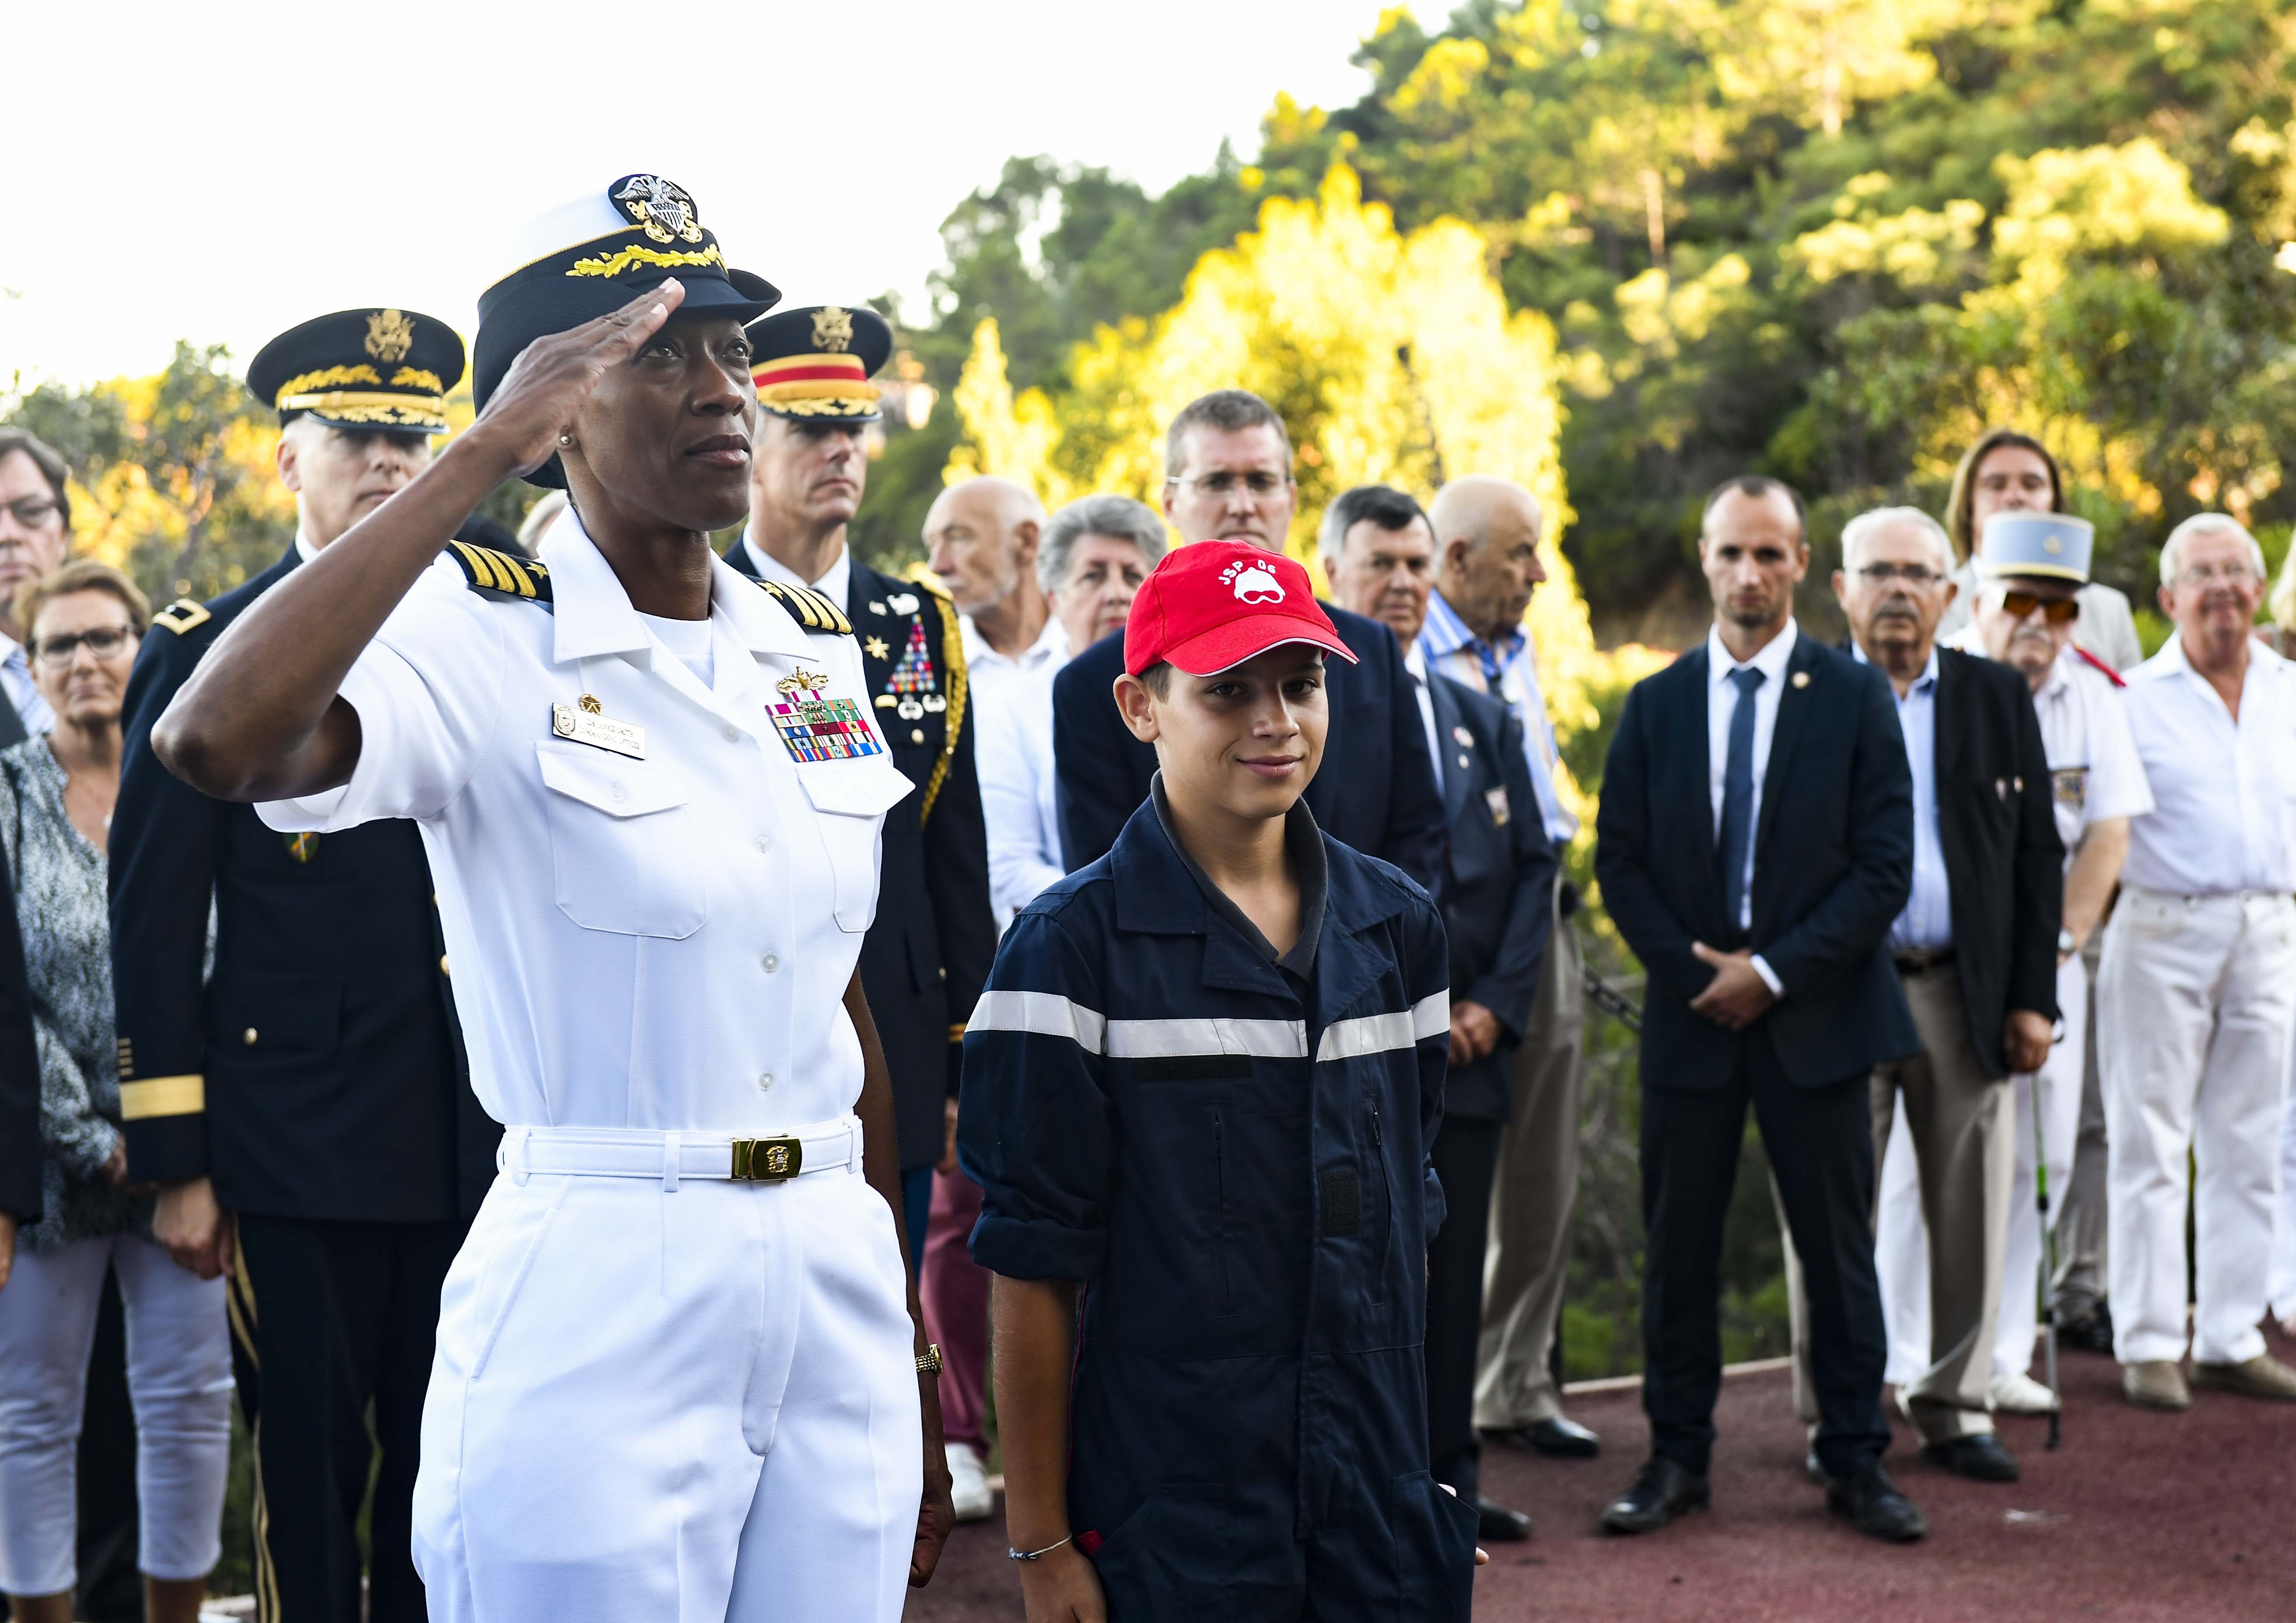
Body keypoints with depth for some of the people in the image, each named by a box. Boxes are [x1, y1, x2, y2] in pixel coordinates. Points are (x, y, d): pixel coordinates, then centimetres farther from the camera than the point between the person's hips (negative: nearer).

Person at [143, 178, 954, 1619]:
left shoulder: (818, 649, 11)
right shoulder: (482, 636, -8)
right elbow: (215, 742, -29)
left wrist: (910, 1347, 17)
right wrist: (483, 451, -23)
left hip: (838, 1281, 6)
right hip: (597, 1297, -6)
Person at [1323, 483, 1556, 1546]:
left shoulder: (1484, 721, 17)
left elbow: (1532, 868, 15)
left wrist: (1496, 1005, 1)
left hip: (1470, 1046, 6)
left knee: (1455, 1271, 10)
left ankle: (1447, 1480, 19)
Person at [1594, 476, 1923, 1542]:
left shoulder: (1856, 698, 0)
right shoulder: (1655, 705, 7)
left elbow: (1885, 867, -5)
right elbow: (1619, 861, 6)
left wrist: (1772, 969, -11)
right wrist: (1693, 968, -7)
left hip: (1815, 1013, -2)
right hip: (1690, 1013, 2)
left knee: (1839, 1247, 4)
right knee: (1678, 1248, 6)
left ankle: (1855, 1461, 14)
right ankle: (1677, 1458, 15)